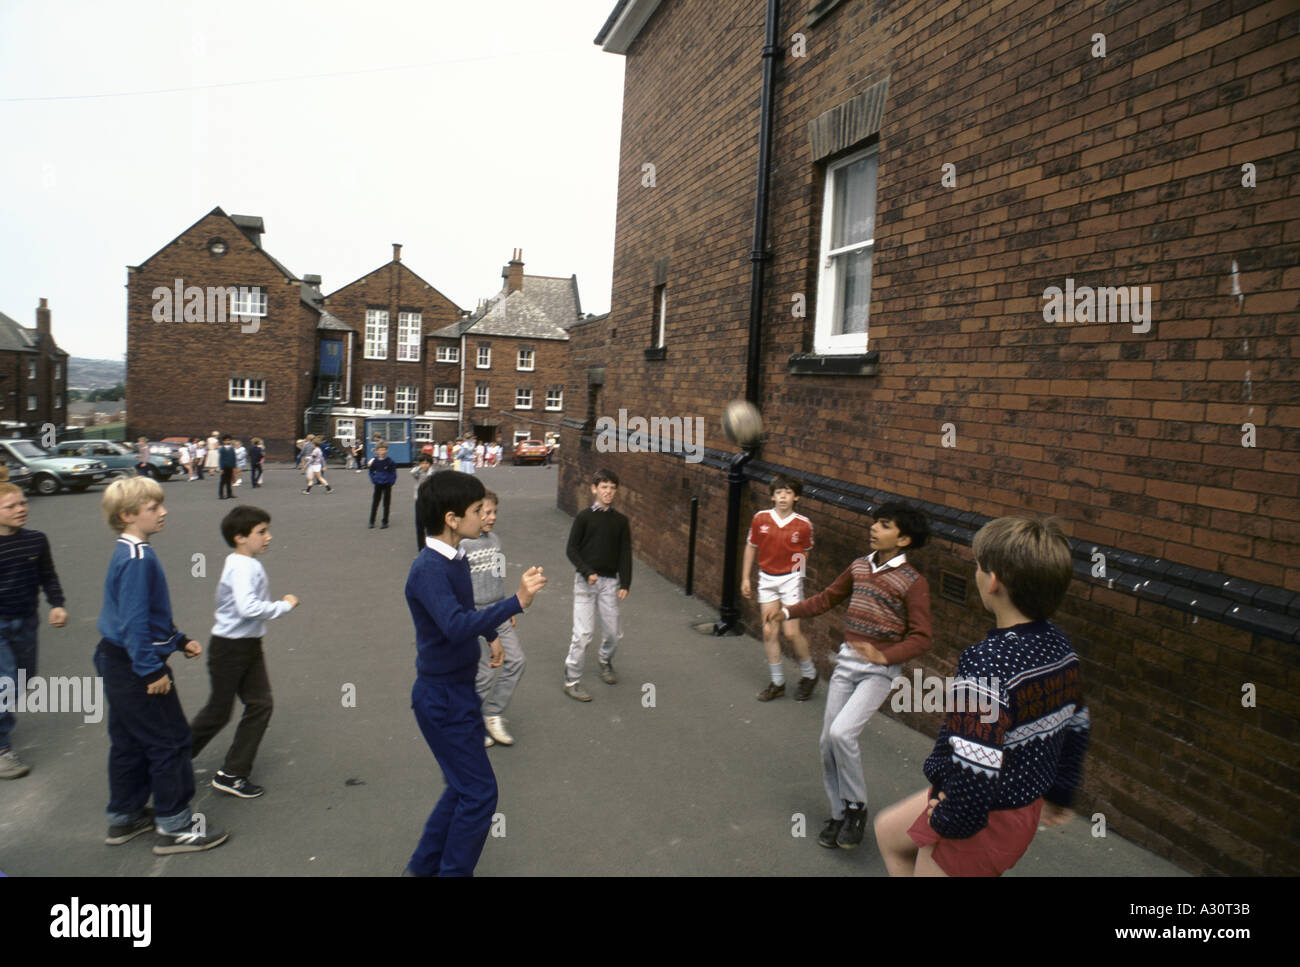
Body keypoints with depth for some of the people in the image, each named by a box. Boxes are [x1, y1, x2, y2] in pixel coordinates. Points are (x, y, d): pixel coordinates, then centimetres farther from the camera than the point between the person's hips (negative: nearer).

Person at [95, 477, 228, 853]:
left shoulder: (127, 552, 9)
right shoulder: (138, 559, -23)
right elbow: (135, 621, -25)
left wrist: (179, 640, 20)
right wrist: (152, 670, -22)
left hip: (118, 665, 10)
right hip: (136, 667, -10)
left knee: (128, 743, 20)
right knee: (170, 741, 0)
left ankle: (124, 818, 33)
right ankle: (173, 827, 10)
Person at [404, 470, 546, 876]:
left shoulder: (456, 559, 4)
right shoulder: (429, 569, -24)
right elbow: (456, 626, -38)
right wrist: (516, 602, -42)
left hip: (458, 689, 9)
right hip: (442, 696, -9)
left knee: (464, 787, 20)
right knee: (479, 792, -2)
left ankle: (423, 867, 34)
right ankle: (453, 870, 15)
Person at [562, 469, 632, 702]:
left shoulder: (620, 521, 6)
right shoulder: (584, 517, -3)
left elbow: (625, 554, 8)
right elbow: (571, 549, -4)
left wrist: (625, 584, 2)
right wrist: (587, 572, -15)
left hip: (610, 581, 3)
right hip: (585, 580, -3)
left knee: (613, 631, 8)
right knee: (583, 632, -7)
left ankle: (605, 660, 40)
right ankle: (572, 680, 5)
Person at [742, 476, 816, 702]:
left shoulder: (803, 525, -9)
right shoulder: (761, 518, -5)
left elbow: (804, 553, 5)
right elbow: (751, 547, 6)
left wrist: (798, 576, 9)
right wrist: (746, 578, 7)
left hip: (791, 579, -3)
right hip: (766, 579, 3)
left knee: (791, 632, -6)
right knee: (769, 632, 4)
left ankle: (809, 676, 18)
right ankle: (777, 683, 18)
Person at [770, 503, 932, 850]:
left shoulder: (912, 582, -12)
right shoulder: (859, 567, 5)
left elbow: (920, 638, -13)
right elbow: (829, 597, 18)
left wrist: (884, 656, -29)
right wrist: (788, 611, 7)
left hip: (880, 669, -6)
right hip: (847, 661, 6)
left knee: (842, 733, -22)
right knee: (828, 741, 6)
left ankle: (856, 807, 2)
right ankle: (839, 814, 25)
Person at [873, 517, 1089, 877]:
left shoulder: (986, 663, -33)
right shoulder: (1058, 646, -4)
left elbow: (977, 769, -35)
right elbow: (1076, 728, 10)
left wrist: (948, 820, -17)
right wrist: (1058, 796, 24)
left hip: (981, 820, -9)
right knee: (888, 831, 26)